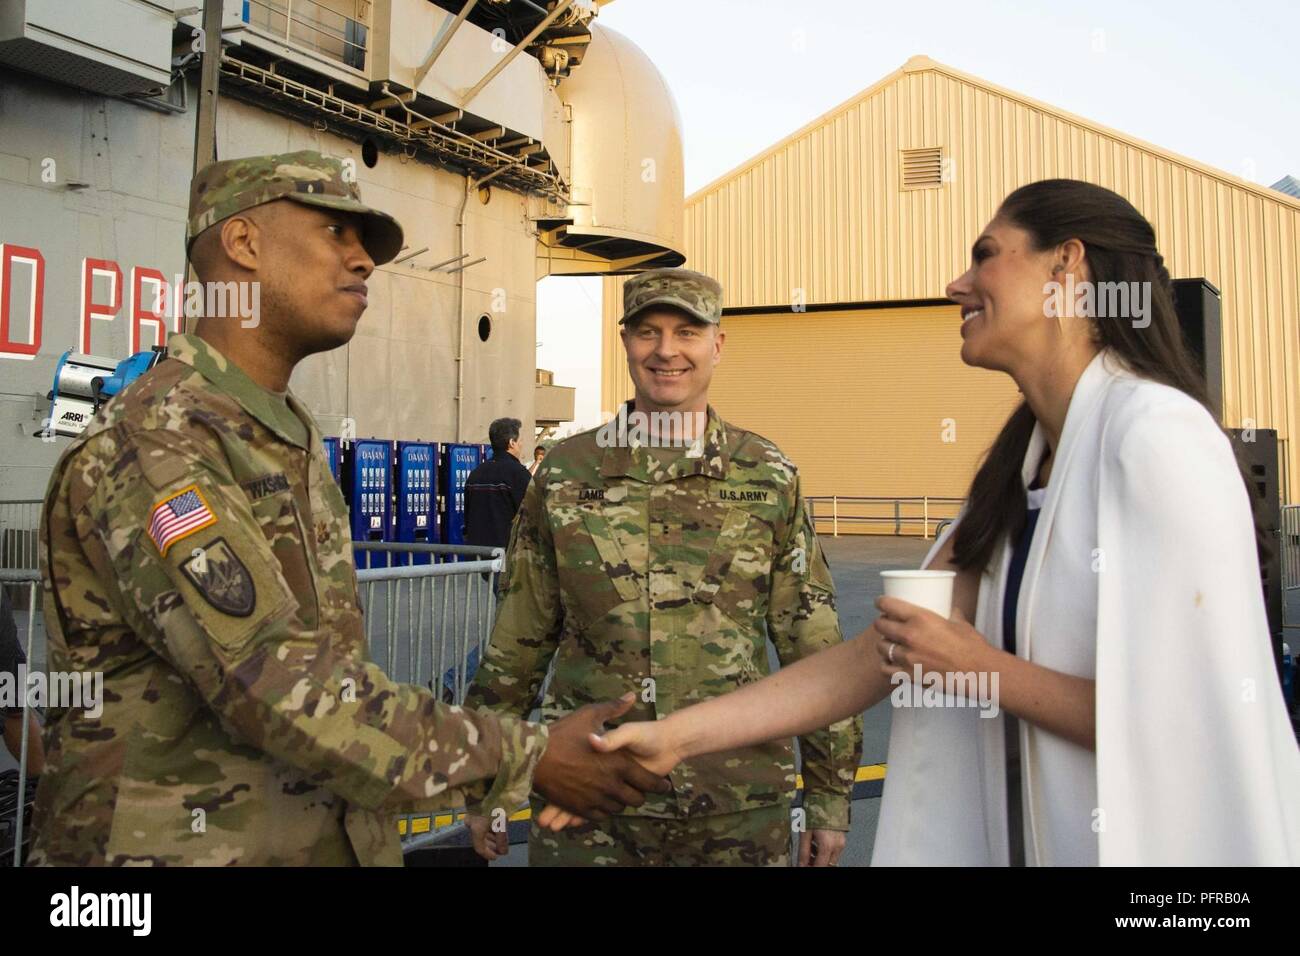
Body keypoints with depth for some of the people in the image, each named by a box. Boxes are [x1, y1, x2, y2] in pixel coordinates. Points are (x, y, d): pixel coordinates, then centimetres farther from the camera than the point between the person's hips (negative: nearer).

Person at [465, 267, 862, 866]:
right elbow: (518, 639, 6)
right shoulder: (564, 473, 1)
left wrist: (831, 795, 3)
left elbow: (812, 644, 2)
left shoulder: (769, 477, 0)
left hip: (739, 806, 0)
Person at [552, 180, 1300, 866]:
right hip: (1066, 832, 7)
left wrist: (983, 667, -13)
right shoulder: (1019, 466, 5)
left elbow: (1191, 716, -23)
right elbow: (882, 654, 1)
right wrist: (675, 737, -3)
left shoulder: (1157, 435, -18)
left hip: (1164, 834, -7)